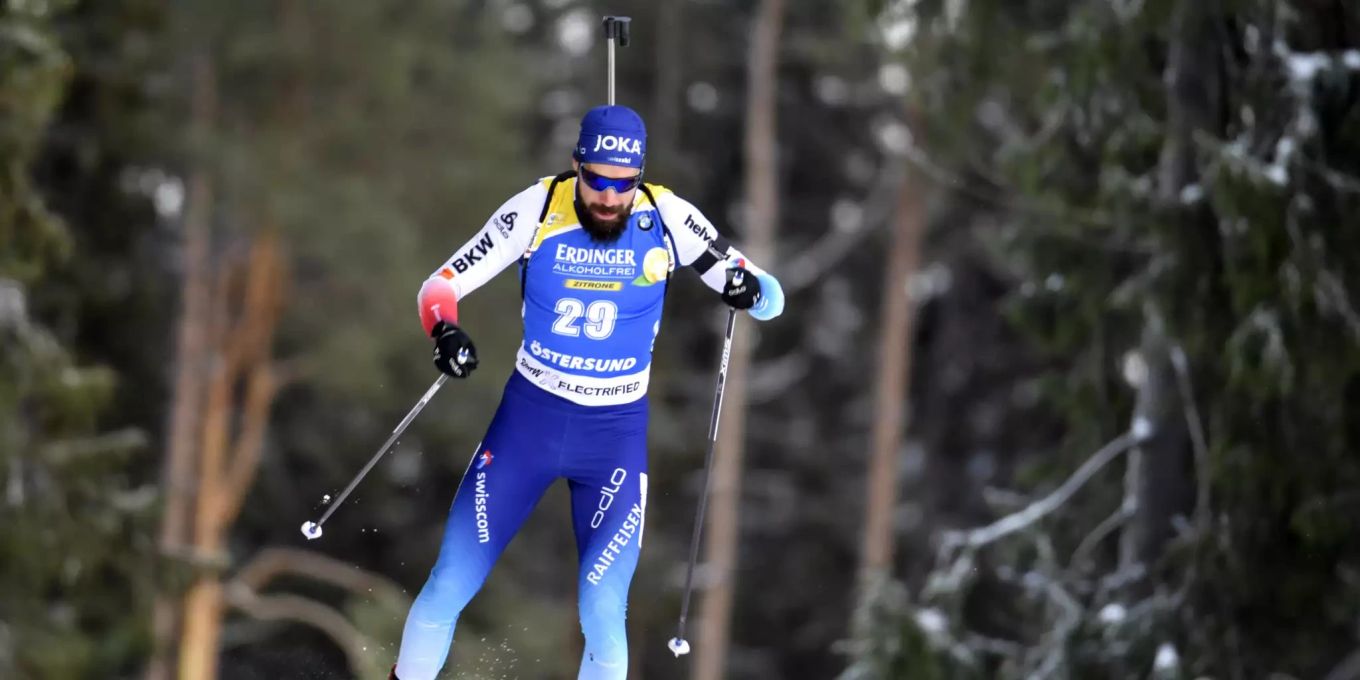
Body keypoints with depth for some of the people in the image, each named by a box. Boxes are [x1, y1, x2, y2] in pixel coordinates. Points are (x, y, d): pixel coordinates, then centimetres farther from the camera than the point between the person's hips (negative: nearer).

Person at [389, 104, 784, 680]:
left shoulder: (666, 218, -13)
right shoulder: (537, 210, -14)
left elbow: (768, 298, -8)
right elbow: (440, 286, -8)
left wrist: (748, 289, -31)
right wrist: (446, 332, -30)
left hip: (617, 433, 0)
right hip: (528, 416, 1)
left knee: (602, 615, -11)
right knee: (448, 589, 1)